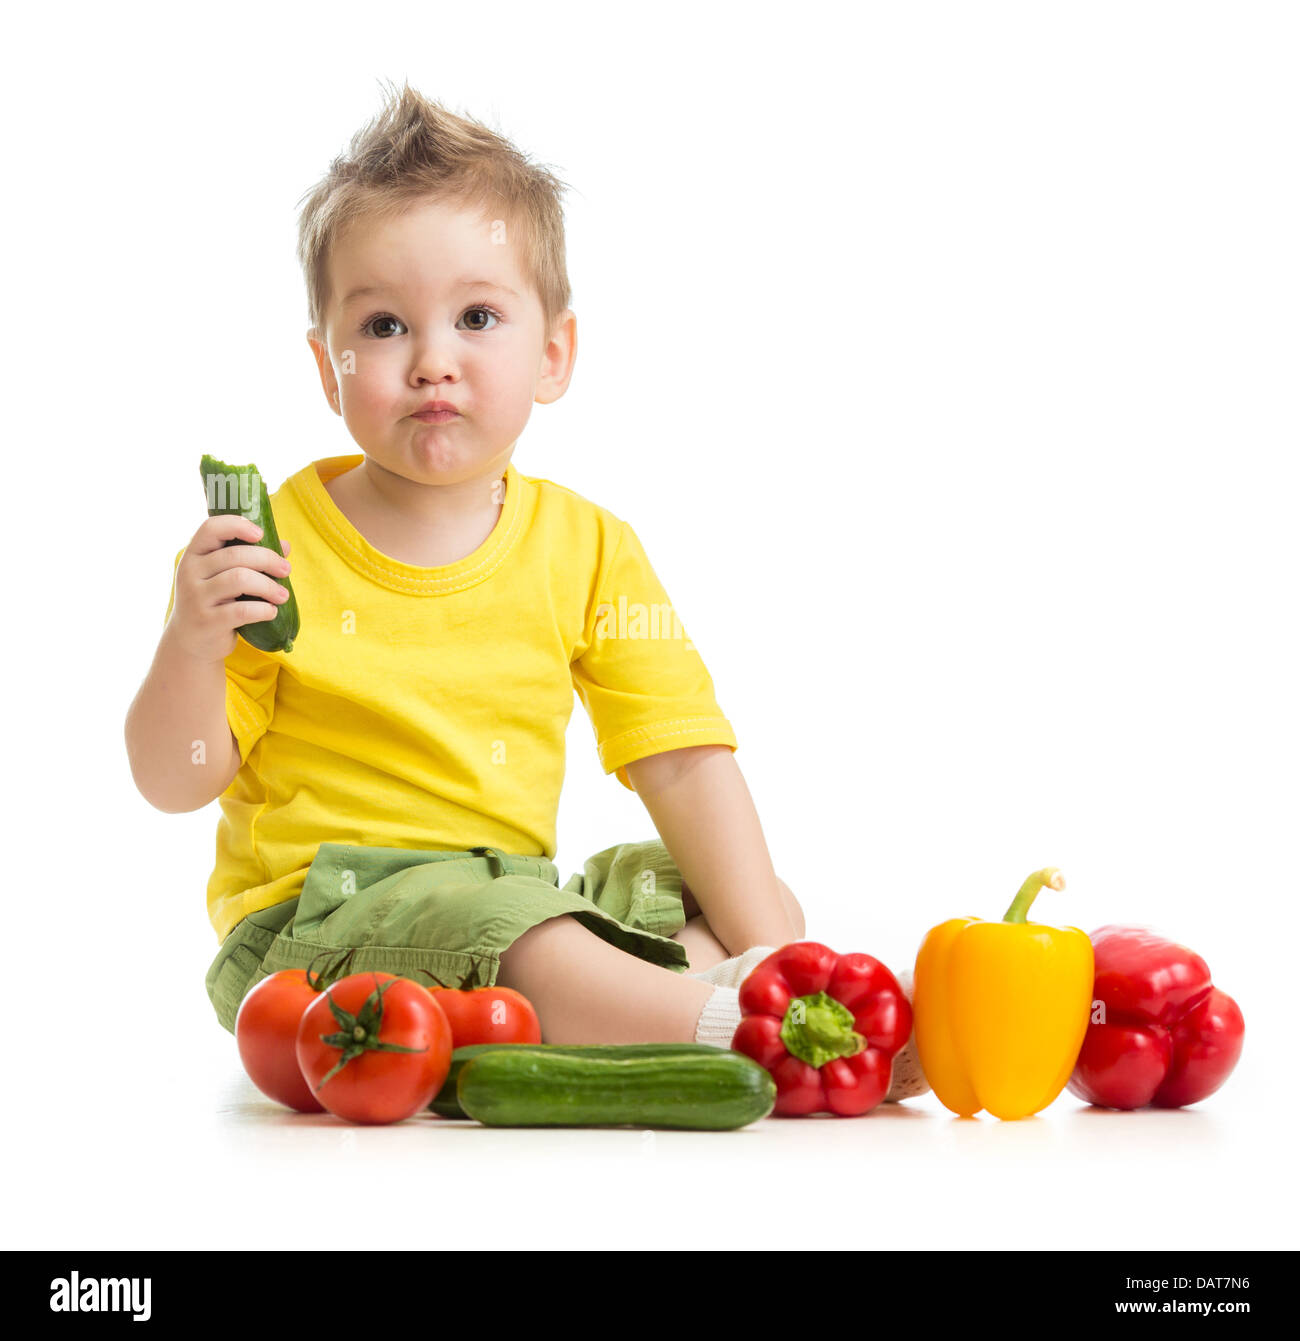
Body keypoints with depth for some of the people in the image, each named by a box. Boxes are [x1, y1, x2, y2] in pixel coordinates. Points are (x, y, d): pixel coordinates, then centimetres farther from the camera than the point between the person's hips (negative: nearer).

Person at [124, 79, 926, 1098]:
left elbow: (685, 763, -2)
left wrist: (763, 946, -14)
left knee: (757, 903, -4)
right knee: (479, 917, -35)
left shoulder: (586, 547, 2)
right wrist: (191, 644, -24)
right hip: (318, 923, -5)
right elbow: (176, 782, -3)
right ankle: (730, 1028, -35)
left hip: (512, 903, 5)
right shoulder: (268, 551, -6)